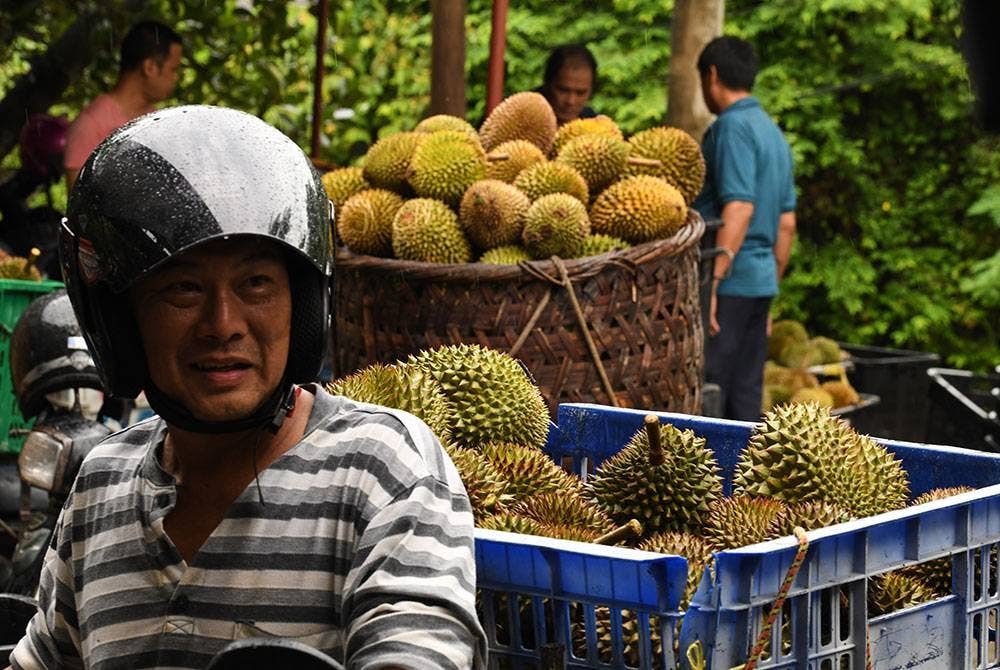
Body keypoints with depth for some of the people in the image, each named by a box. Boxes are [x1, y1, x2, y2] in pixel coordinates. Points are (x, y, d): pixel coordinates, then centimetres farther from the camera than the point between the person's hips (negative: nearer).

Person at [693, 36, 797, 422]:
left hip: (731, 284, -9)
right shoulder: (773, 132, 18)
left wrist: (711, 282, -23)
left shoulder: (732, 127, -10)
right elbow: (787, 224, 20)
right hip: (761, 282, 9)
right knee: (746, 401, 10)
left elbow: (739, 208, -20)